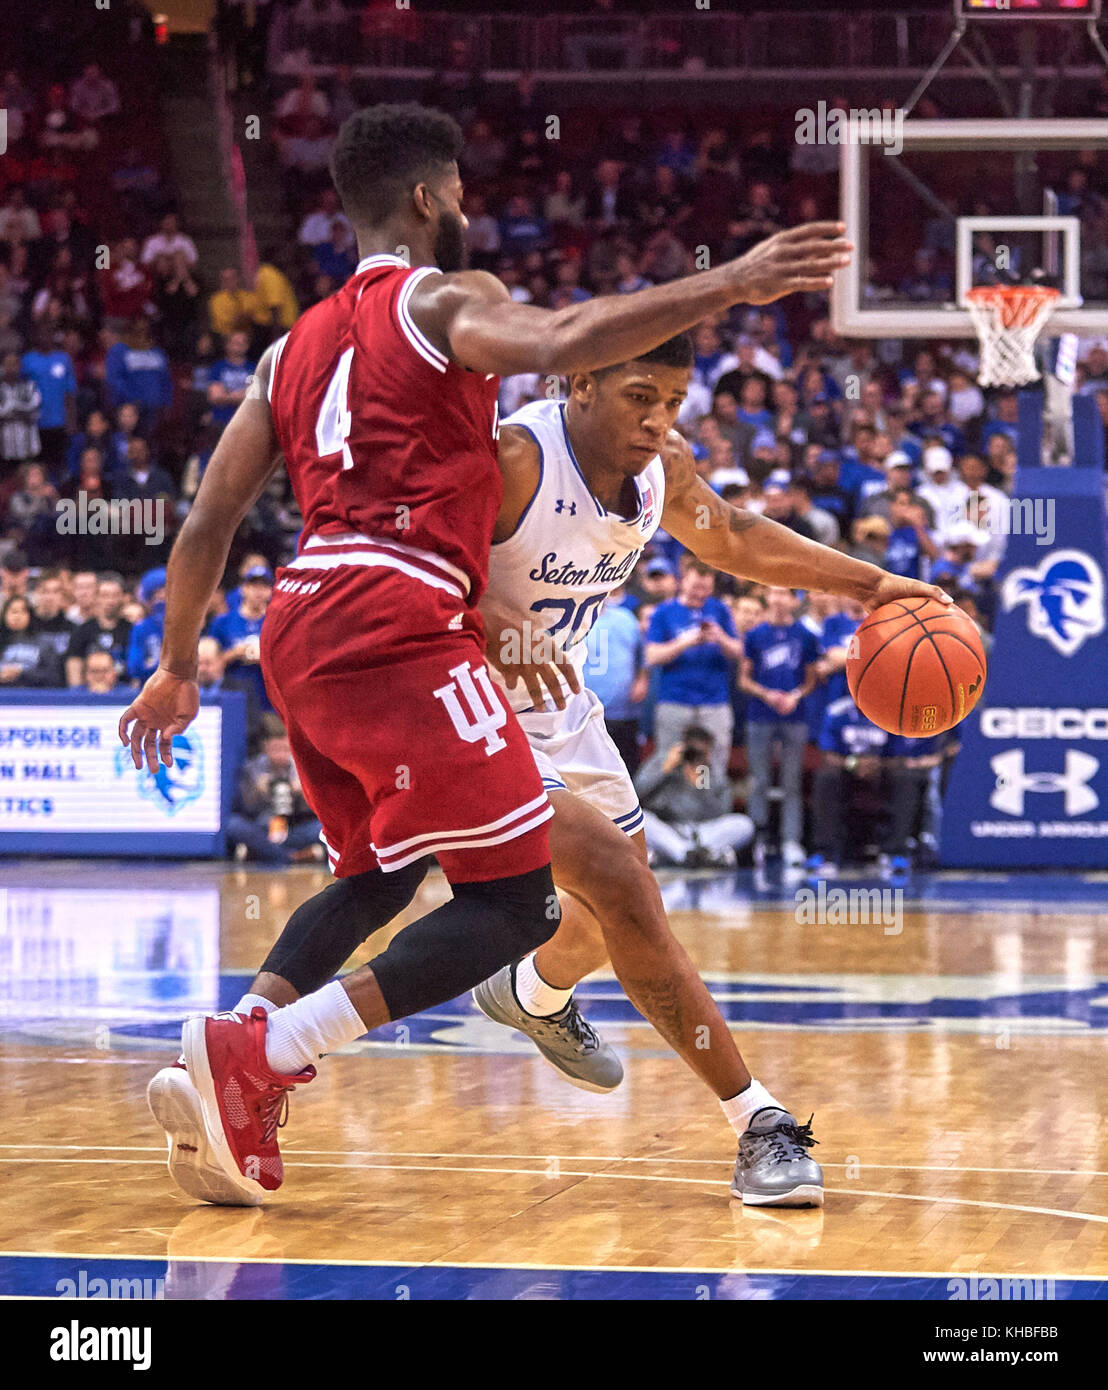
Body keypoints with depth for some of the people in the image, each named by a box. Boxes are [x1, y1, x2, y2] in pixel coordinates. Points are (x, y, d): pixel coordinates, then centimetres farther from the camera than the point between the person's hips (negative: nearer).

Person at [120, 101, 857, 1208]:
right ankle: (256, 1058, -17)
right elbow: (564, 340, -20)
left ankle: (230, 1072, 8)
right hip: (399, 629, -8)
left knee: (379, 875, 27)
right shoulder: (440, 301, 3)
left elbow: (207, 522, 24)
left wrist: (176, 671, 33)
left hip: (298, 631, 8)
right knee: (512, 901, -5)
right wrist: (730, 285, -22)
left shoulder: (295, 346, 24)